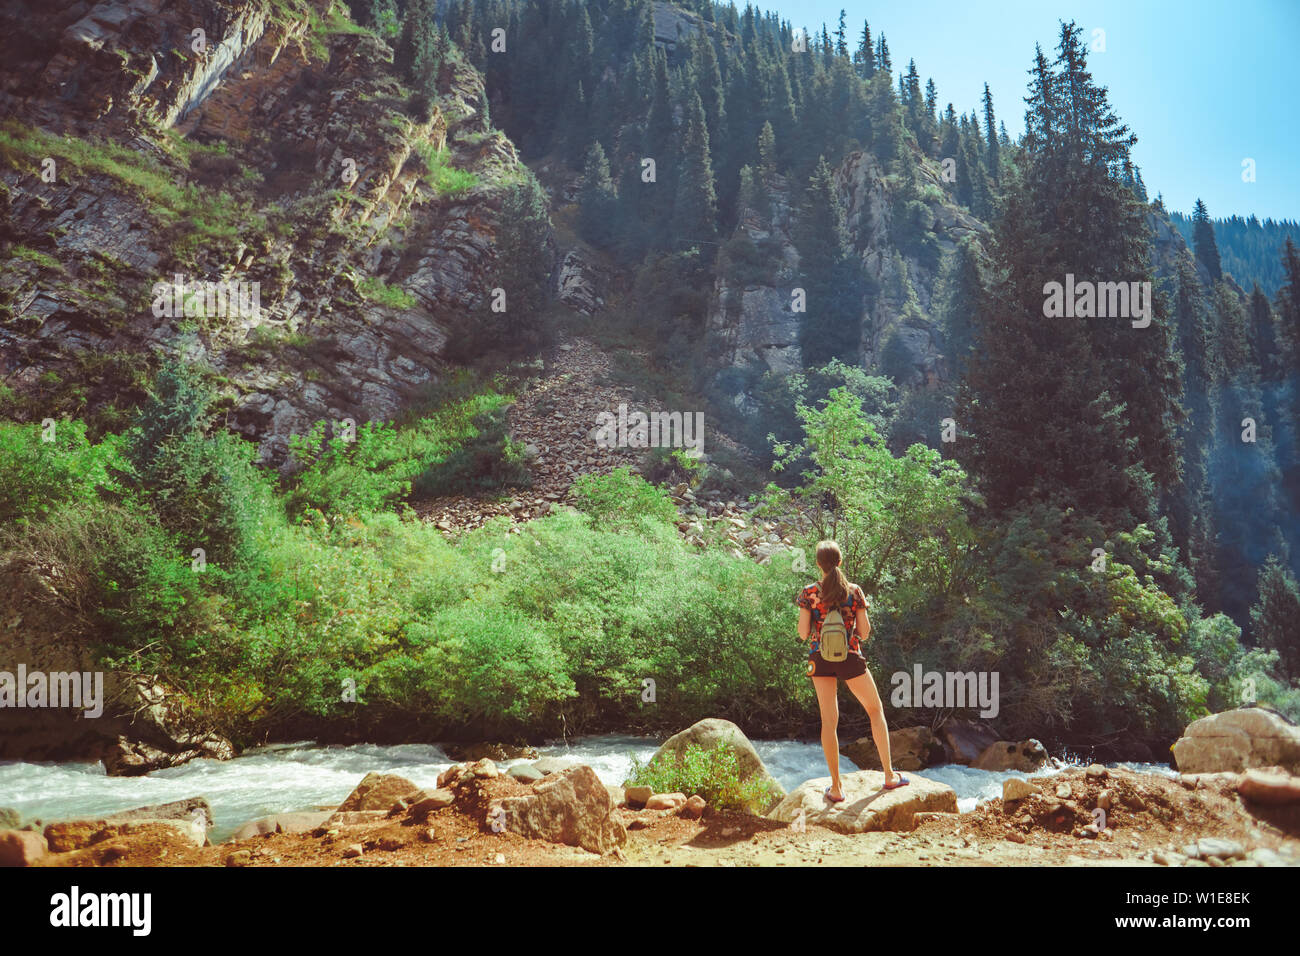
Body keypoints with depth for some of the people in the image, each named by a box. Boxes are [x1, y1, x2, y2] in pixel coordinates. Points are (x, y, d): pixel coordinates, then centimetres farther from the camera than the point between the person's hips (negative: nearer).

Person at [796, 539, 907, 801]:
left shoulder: (809, 593, -6)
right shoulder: (854, 592, -5)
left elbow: (803, 634, -5)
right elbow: (865, 632, -3)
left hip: (821, 659, 1)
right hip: (850, 658, -1)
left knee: (829, 721, 7)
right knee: (876, 710, 18)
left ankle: (836, 788, 9)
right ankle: (889, 776, 19)